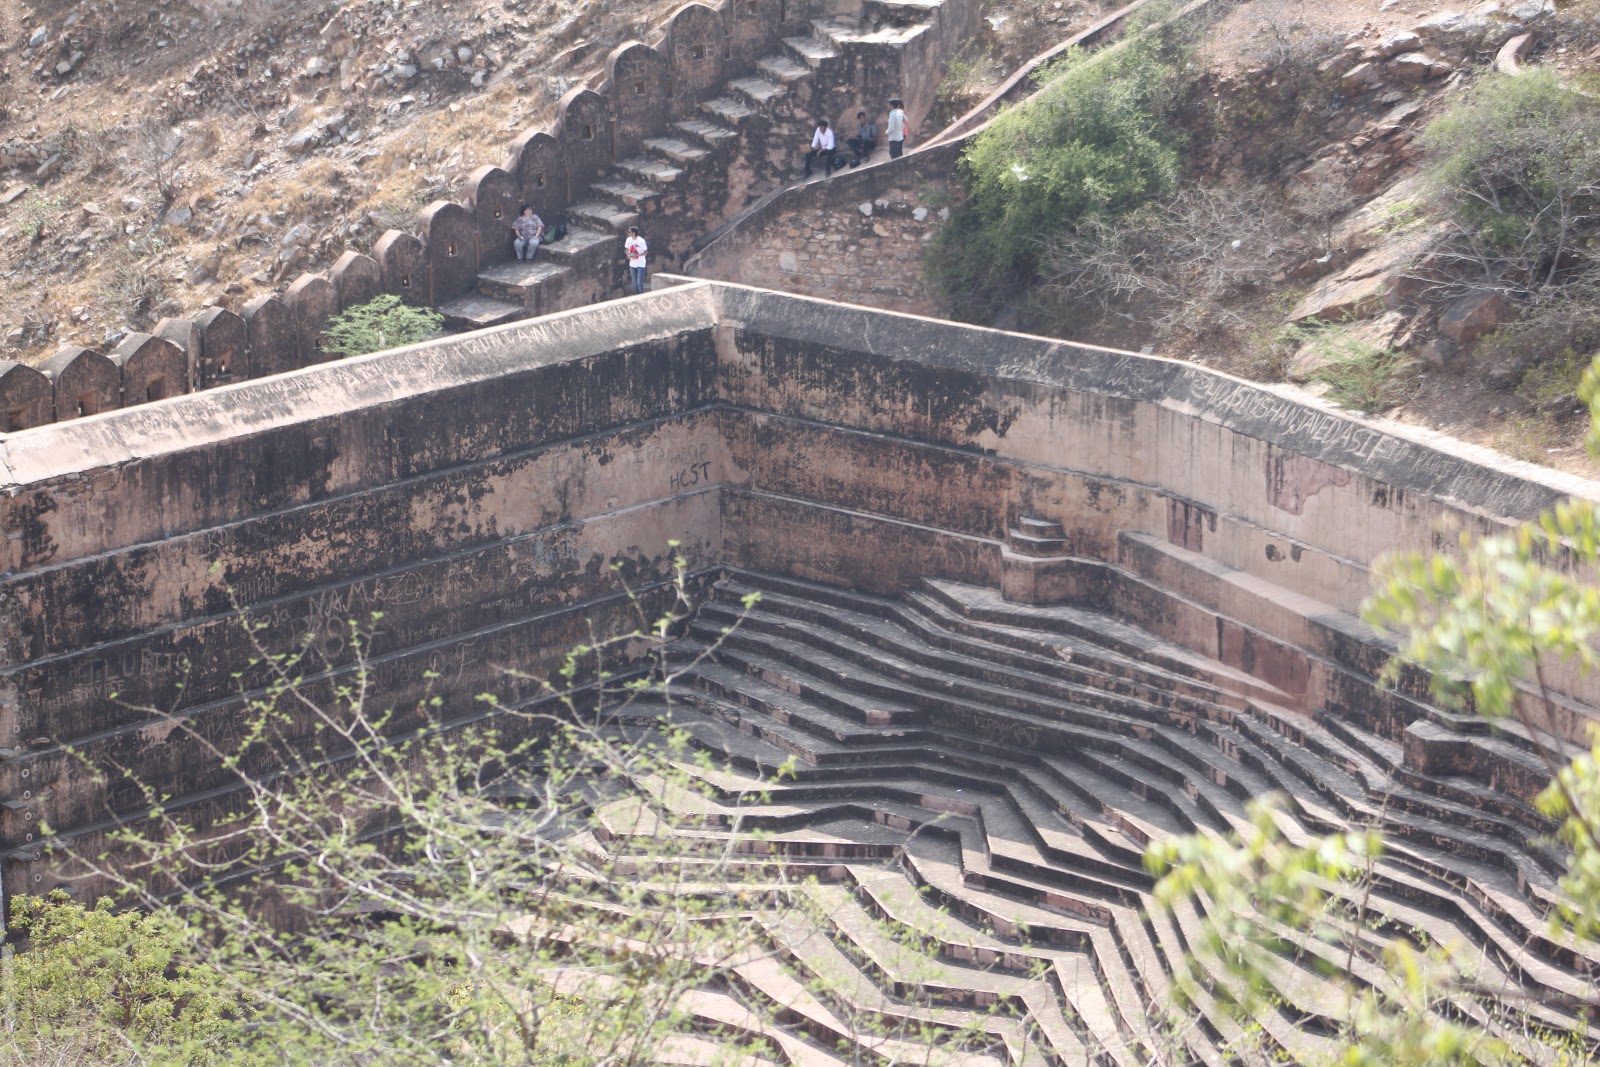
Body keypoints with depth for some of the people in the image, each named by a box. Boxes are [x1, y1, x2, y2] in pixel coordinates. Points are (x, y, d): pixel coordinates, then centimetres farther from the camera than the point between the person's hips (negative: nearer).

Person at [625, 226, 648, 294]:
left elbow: (646, 252, -12)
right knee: (634, 283, 12)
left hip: (640, 264, -5)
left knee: (639, 282, -10)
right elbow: (626, 249, 12)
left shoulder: (641, 241, -19)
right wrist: (628, 255, -10)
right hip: (632, 264, 5)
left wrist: (637, 255, -28)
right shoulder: (628, 240, -3)